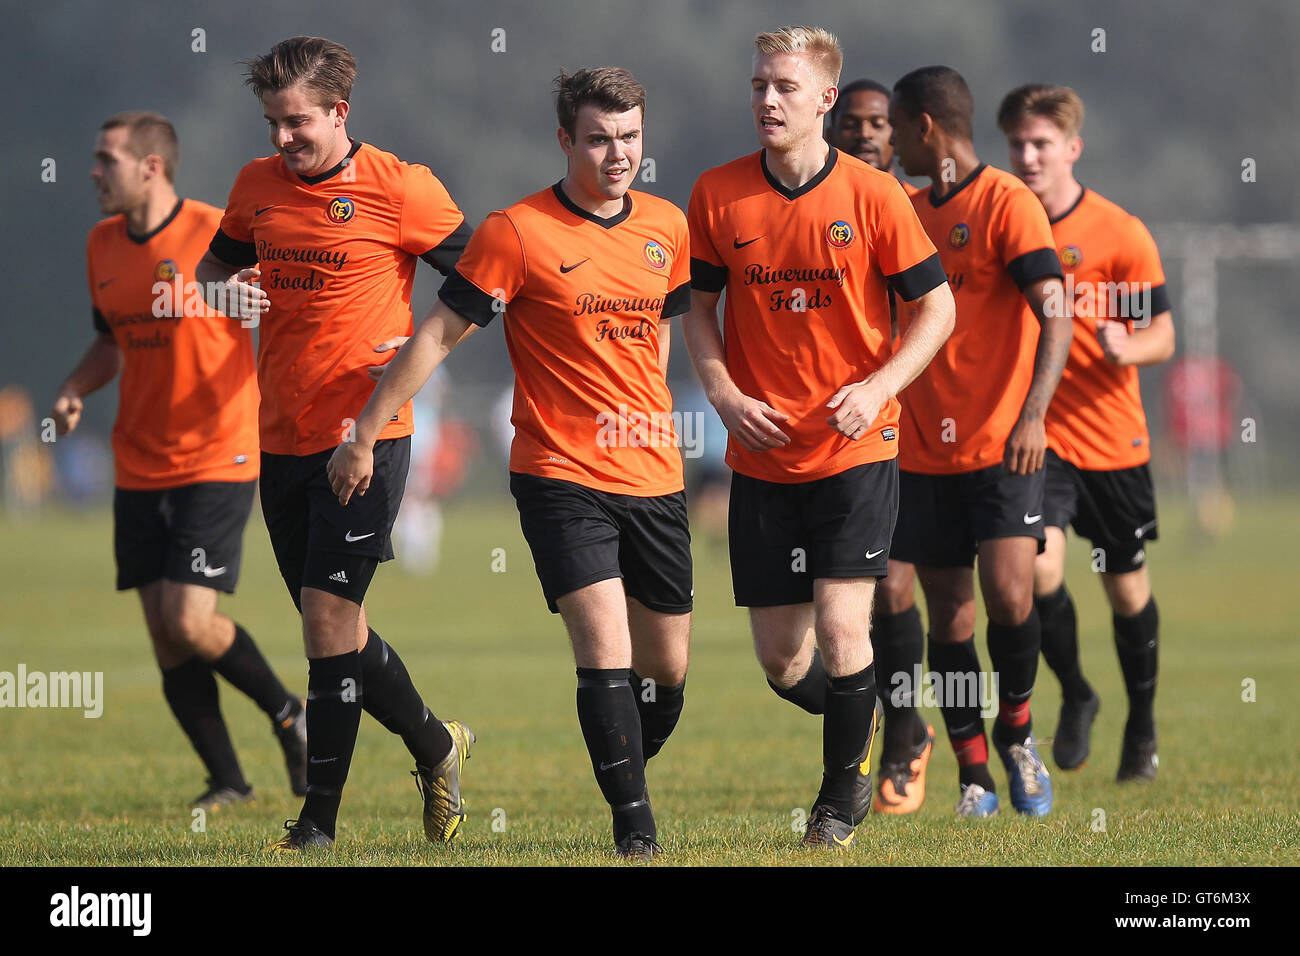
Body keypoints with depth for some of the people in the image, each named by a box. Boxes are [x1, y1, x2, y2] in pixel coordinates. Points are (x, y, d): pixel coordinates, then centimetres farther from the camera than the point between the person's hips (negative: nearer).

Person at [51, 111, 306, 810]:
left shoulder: (218, 236, -12)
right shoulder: (102, 245, 8)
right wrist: (74, 391, 3)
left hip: (217, 458, -6)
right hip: (138, 466, 6)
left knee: (189, 622, -15)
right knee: (164, 635, 1)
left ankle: (288, 714, 11)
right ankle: (227, 781, 13)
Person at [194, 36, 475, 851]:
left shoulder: (398, 188, -8)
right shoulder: (257, 186, 8)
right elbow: (216, 264, 23)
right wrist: (223, 288, 0)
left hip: (364, 435, -6)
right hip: (283, 438, 6)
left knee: (327, 614, -12)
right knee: (336, 625, 11)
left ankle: (320, 821, -7)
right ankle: (437, 749, 33)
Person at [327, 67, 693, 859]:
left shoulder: (667, 226, 7)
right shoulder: (518, 232, -9)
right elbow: (439, 334, -5)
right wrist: (366, 435, -4)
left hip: (653, 477, 5)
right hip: (561, 475, -5)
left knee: (667, 668, 9)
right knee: (605, 651, -17)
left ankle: (627, 777, 33)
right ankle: (635, 828, -11)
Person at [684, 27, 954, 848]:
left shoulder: (871, 195, -6)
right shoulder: (718, 195, 0)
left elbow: (937, 306, 0)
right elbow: (699, 308, 12)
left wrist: (877, 387, -14)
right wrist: (724, 394, -5)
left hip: (856, 449, -3)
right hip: (762, 454, 3)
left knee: (840, 628, -13)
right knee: (782, 662, 3)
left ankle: (841, 797, 9)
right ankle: (863, 721, 36)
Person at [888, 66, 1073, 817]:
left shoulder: (1009, 204, -8)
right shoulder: (911, 214, 14)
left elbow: (1054, 319, -17)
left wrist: (1033, 415, -28)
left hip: (1003, 449, -6)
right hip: (926, 452, 6)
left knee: (1009, 594, -18)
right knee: (949, 615, 3)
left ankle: (1017, 733, 6)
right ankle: (975, 779, 10)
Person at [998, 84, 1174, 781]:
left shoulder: (1120, 234, -6)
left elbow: (1162, 336, -4)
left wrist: (1126, 348, -25)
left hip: (1110, 436, -1)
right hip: (1031, 430, 1)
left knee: (1127, 587, 10)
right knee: (1037, 563, -20)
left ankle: (1142, 729, 32)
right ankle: (1074, 696, 5)